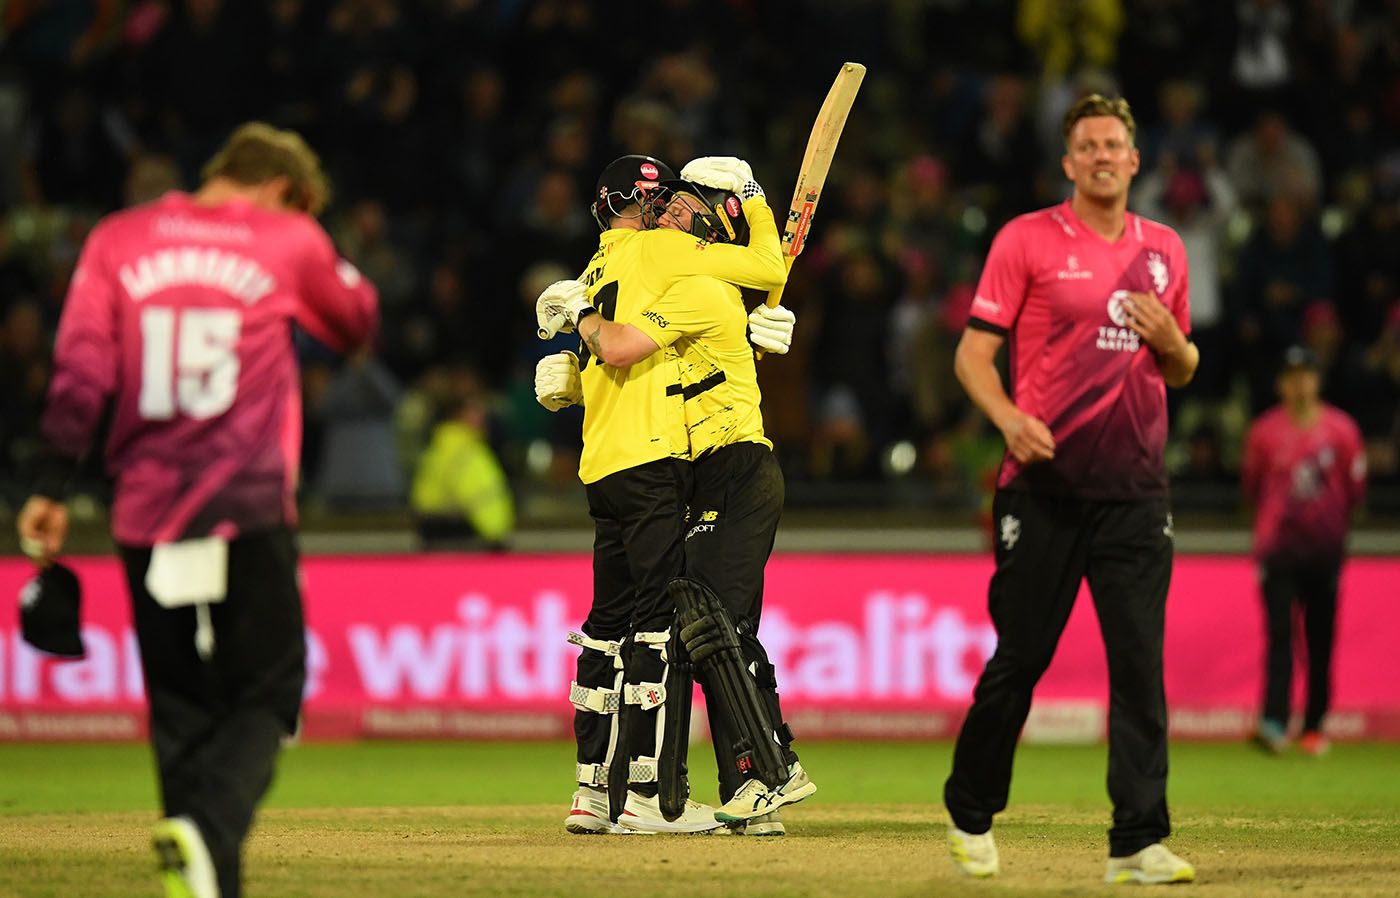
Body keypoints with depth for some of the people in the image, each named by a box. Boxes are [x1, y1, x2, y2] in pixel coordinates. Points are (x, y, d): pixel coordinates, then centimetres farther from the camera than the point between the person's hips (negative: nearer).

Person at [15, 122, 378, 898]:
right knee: (266, 696, 1)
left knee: (180, 709, 13)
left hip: (145, 513, 3)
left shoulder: (117, 239, 7)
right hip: (250, 511, -3)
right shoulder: (289, 243, 3)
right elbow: (356, 322, 21)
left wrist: (52, 486, -2)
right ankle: (206, 828, -27)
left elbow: (81, 367, -1)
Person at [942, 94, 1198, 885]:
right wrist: (1010, 418, -20)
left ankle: (1139, 841, -6)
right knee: (1021, 656, 2)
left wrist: (1169, 340, -2)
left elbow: (1182, 371, 21)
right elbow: (974, 352, -2)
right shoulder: (1027, 240, 1)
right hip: (1045, 485, -3)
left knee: (1141, 662, -6)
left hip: (1135, 486, 3)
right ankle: (971, 816, 22)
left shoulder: (1164, 250, 14)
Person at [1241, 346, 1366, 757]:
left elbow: (1355, 487, 10)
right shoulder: (1264, 431, 0)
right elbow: (1251, 485, 11)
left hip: (1325, 549, 1)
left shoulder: (1341, 429, 1)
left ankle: (1314, 726, 13)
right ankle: (1274, 722, -21)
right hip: (1279, 548, -1)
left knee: (1321, 640, 5)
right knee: (1279, 634, -12)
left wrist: (1331, 520, 13)